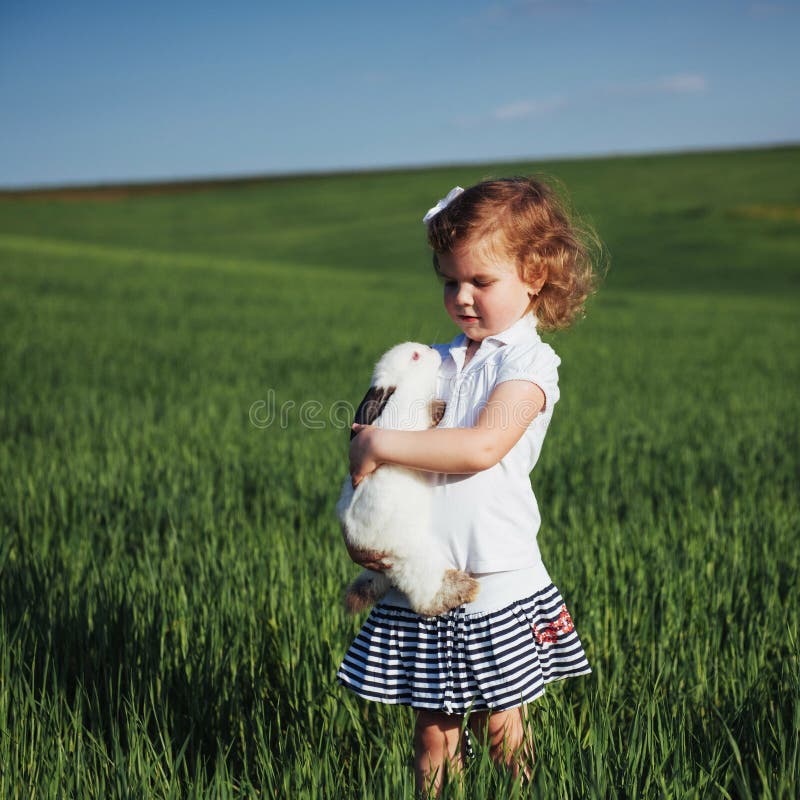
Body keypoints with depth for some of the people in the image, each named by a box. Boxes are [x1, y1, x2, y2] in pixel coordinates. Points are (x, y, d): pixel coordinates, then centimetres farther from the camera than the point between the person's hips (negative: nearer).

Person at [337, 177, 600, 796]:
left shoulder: (528, 362, -8)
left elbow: (482, 447, -23)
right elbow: (375, 449, 12)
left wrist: (380, 444, -21)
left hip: (498, 584, -5)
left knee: (500, 728, 6)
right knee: (433, 732, 9)